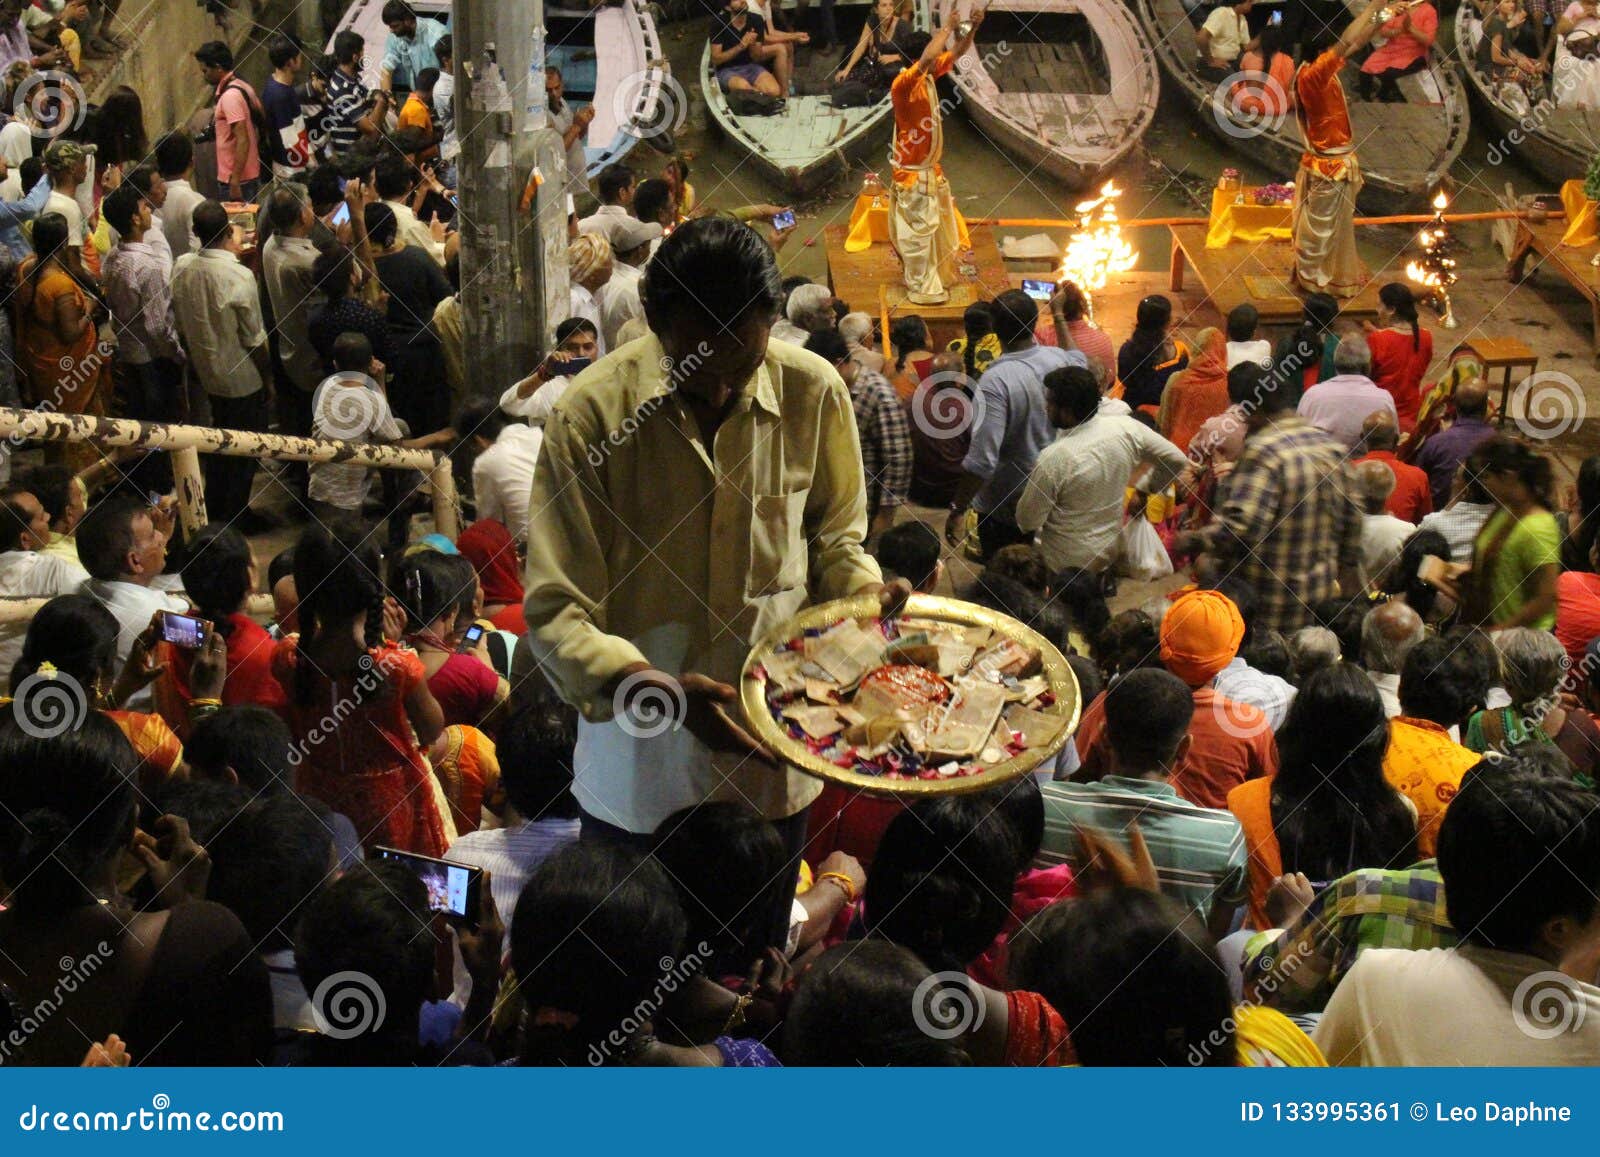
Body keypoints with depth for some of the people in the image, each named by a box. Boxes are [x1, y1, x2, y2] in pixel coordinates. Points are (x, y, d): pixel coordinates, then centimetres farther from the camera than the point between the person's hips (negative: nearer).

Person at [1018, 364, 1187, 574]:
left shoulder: (1053, 459, -28)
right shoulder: (1125, 428, -14)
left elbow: (1028, 521, -16)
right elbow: (1177, 460, -4)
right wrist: (1146, 487, 10)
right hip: (1111, 550, 6)